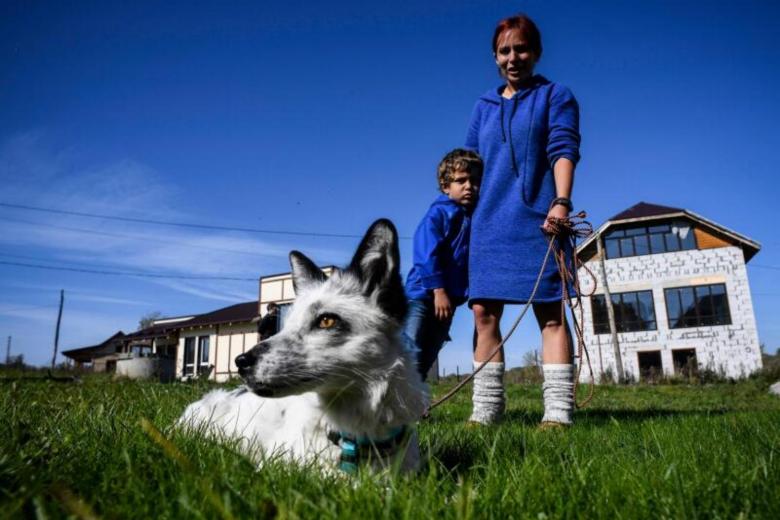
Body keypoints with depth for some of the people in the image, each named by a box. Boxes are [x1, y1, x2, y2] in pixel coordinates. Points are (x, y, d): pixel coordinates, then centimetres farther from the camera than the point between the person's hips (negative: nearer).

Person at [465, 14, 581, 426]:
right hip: (489, 224, 5)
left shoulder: (555, 95, 8)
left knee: (550, 313, -6)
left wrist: (561, 200, -21)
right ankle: (485, 410, 6)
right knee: (484, 313, 0)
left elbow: (563, 149, -5)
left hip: (538, 221, -4)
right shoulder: (484, 105, 20)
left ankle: (557, 412, -5)